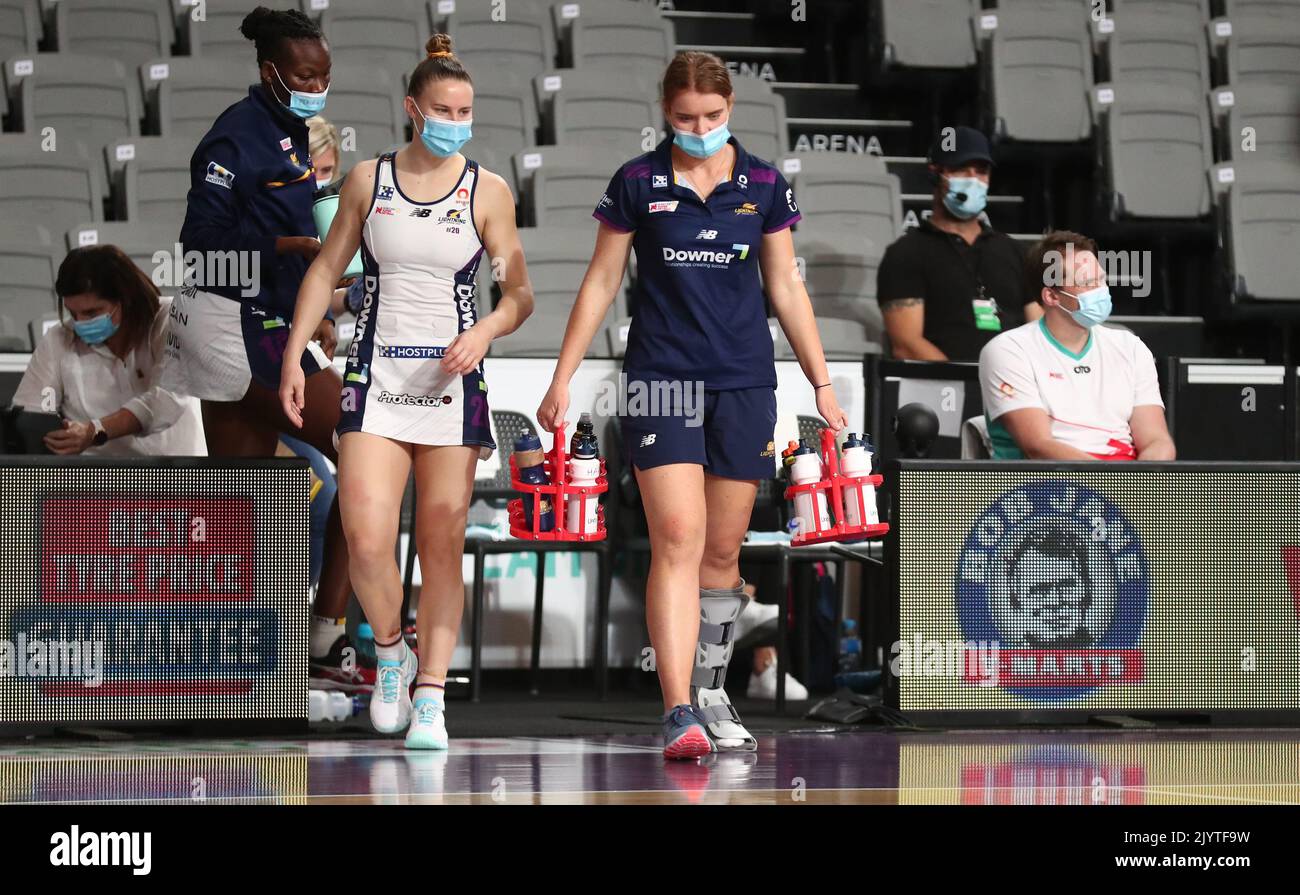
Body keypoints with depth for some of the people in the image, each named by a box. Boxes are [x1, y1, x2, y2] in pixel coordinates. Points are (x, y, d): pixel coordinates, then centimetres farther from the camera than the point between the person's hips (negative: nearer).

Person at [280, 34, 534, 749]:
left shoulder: (487, 192, 3)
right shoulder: (368, 180, 6)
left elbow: (519, 292, 2)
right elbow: (327, 269, 12)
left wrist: (486, 332, -18)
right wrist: (294, 354, 5)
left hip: (452, 382, 0)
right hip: (376, 378, 0)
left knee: (442, 544, -1)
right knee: (366, 538, -13)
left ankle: (430, 697, 5)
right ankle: (390, 651, 14)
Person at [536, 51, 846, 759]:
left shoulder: (763, 185, 6)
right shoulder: (637, 183, 1)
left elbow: (786, 288, 12)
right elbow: (601, 282, 6)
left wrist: (822, 384, 11)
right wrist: (562, 379, 3)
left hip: (745, 382, 3)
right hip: (661, 378, -2)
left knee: (724, 550, 8)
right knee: (678, 540, -15)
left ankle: (711, 697, 23)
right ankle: (680, 714, -22)